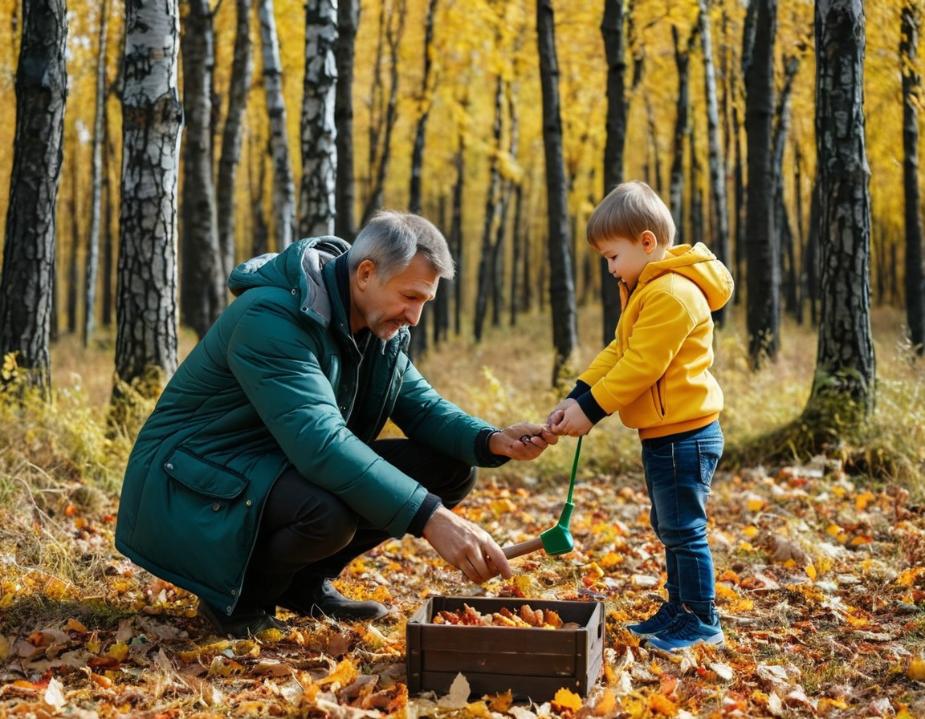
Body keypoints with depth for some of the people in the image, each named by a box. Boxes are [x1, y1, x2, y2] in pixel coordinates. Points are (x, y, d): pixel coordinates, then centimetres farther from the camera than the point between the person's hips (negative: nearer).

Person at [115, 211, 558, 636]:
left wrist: (493, 442, -16)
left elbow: (420, 405, 5)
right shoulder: (272, 319, -27)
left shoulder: (376, 326, 1)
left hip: (289, 466, 9)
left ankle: (306, 583, 6)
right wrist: (429, 517, -43)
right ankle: (240, 598, -8)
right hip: (199, 483, -9)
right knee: (327, 511, -40)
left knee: (450, 470, -3)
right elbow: (319, 441, -38)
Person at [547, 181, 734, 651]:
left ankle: (701, 621, 8)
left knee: (683, 529, -2)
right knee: (669, 527, 18)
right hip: (662, 433, 11)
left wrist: (592, 409, -18)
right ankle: (678, 609, 29)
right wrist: (576, 396, 0)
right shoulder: (647, 289, 14)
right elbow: (618, 353, 12)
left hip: (683, 434, -11)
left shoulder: (673, 293, -20)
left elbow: (640, 367, -23)